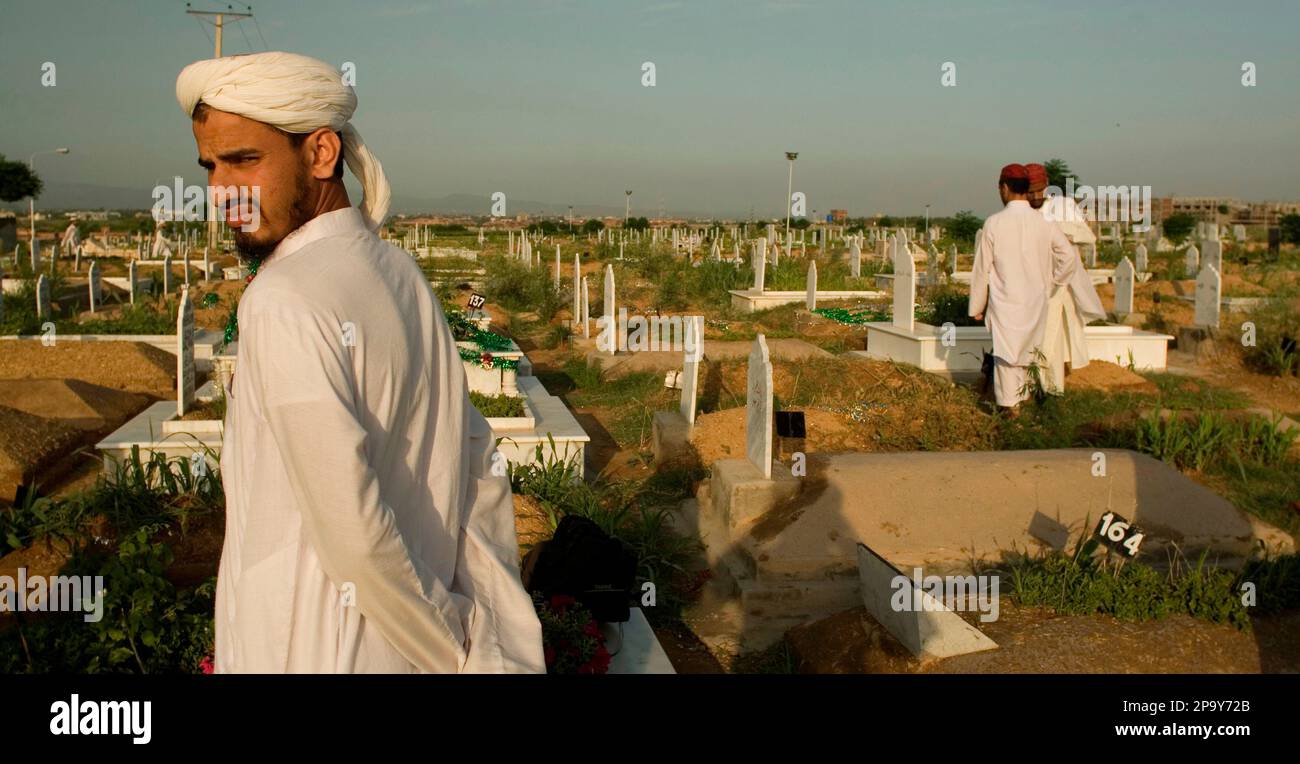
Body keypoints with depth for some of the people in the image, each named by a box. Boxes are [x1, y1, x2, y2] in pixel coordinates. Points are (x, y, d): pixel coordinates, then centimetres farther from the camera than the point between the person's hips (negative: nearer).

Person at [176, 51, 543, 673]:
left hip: (310, 649, -7)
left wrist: (458, 649, -13)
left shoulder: (283, 302, -22)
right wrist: (491, 644, 8)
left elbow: (353, 535, -27)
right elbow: (481, 469, 7)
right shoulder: (398, 273, 3)